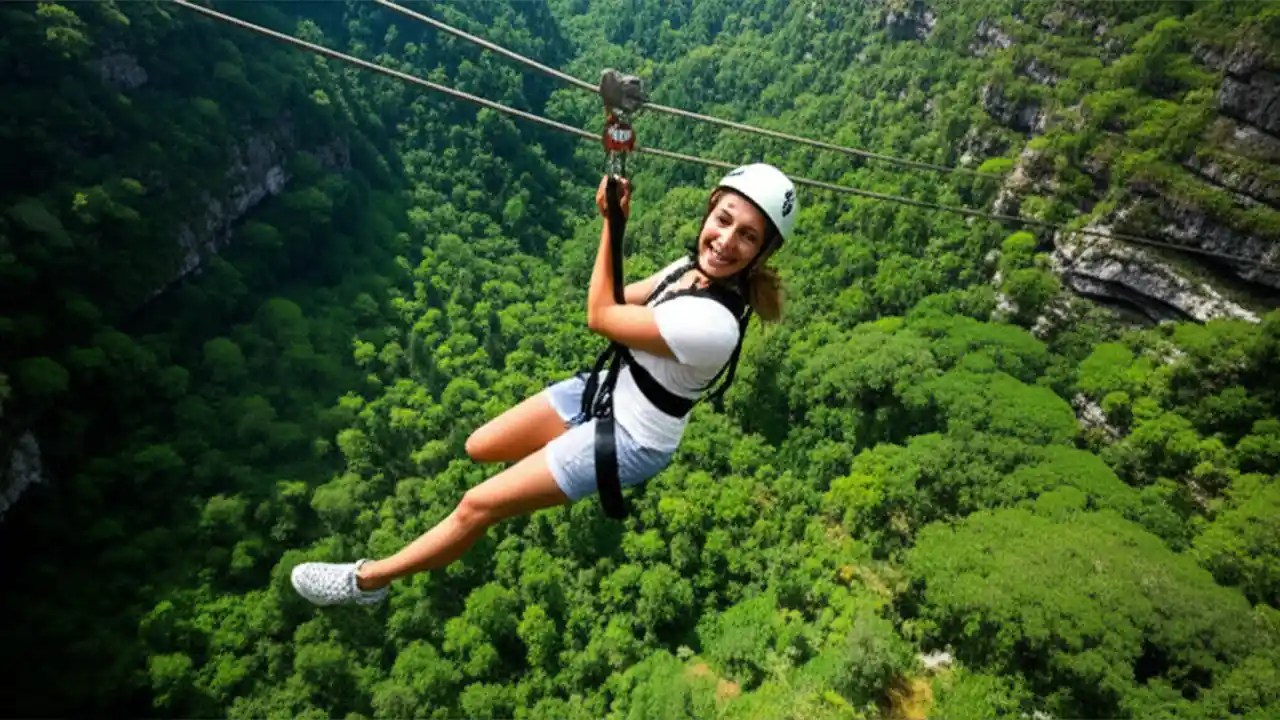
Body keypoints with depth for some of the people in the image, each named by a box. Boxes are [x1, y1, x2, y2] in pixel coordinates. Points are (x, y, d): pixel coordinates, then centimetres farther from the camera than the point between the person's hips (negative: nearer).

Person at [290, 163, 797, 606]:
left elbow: (599, 317, -22)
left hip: (632, 440, -8)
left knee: (477, 506, -3)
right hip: (604, 390, 8)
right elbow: (623, 299, 4)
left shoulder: (711, 324, -35)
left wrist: (613, 224, -18)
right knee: (478, 448, 19)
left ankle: (366, 581, 19)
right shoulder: (694, 266, -9)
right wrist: (613, 221, -10)